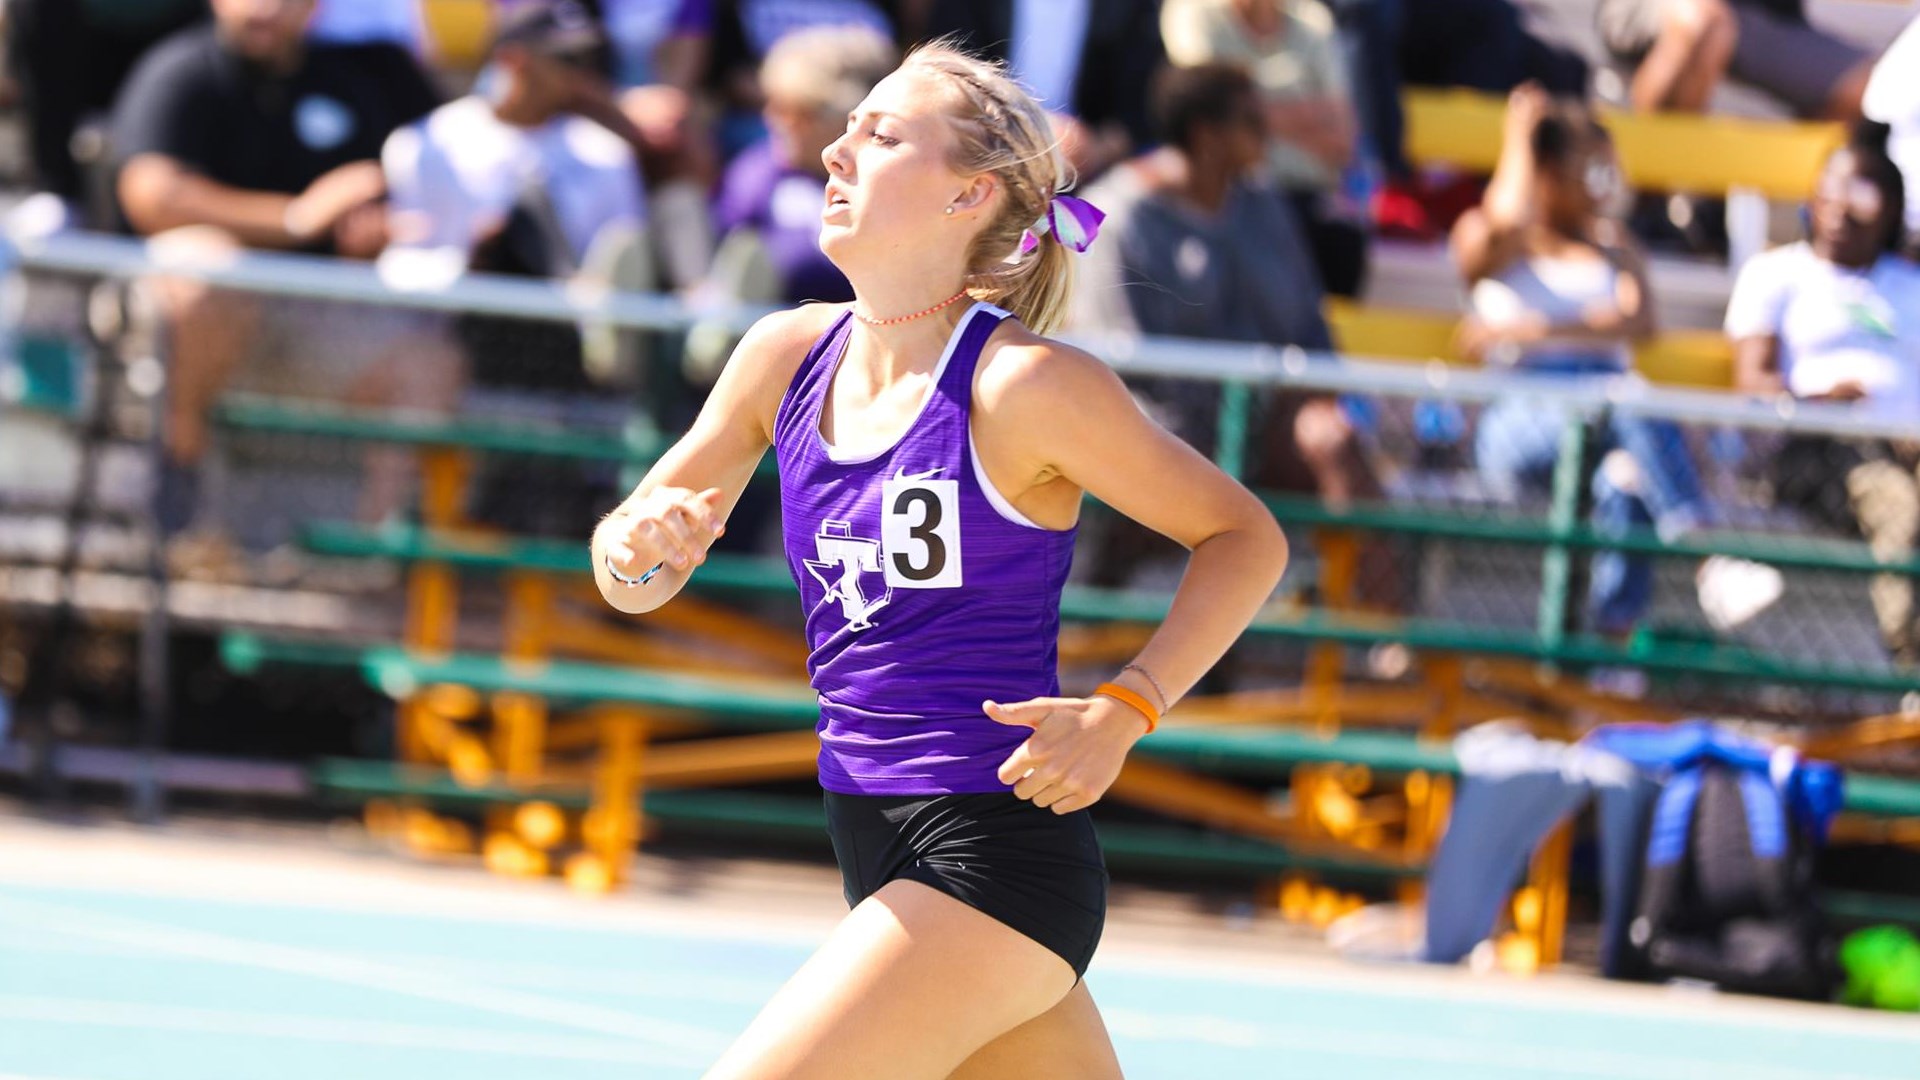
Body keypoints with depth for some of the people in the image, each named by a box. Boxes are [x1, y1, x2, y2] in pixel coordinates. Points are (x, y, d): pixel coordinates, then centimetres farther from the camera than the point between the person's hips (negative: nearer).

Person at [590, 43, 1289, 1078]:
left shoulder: (1023, 384, -13)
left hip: (995, 857, -7)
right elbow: (637, 578, 12)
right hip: (881, 859, 7)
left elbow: (1245, 538, -4)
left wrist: (1121, 711, -16)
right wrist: (637, 547, -12)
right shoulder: (789, 354, 6)